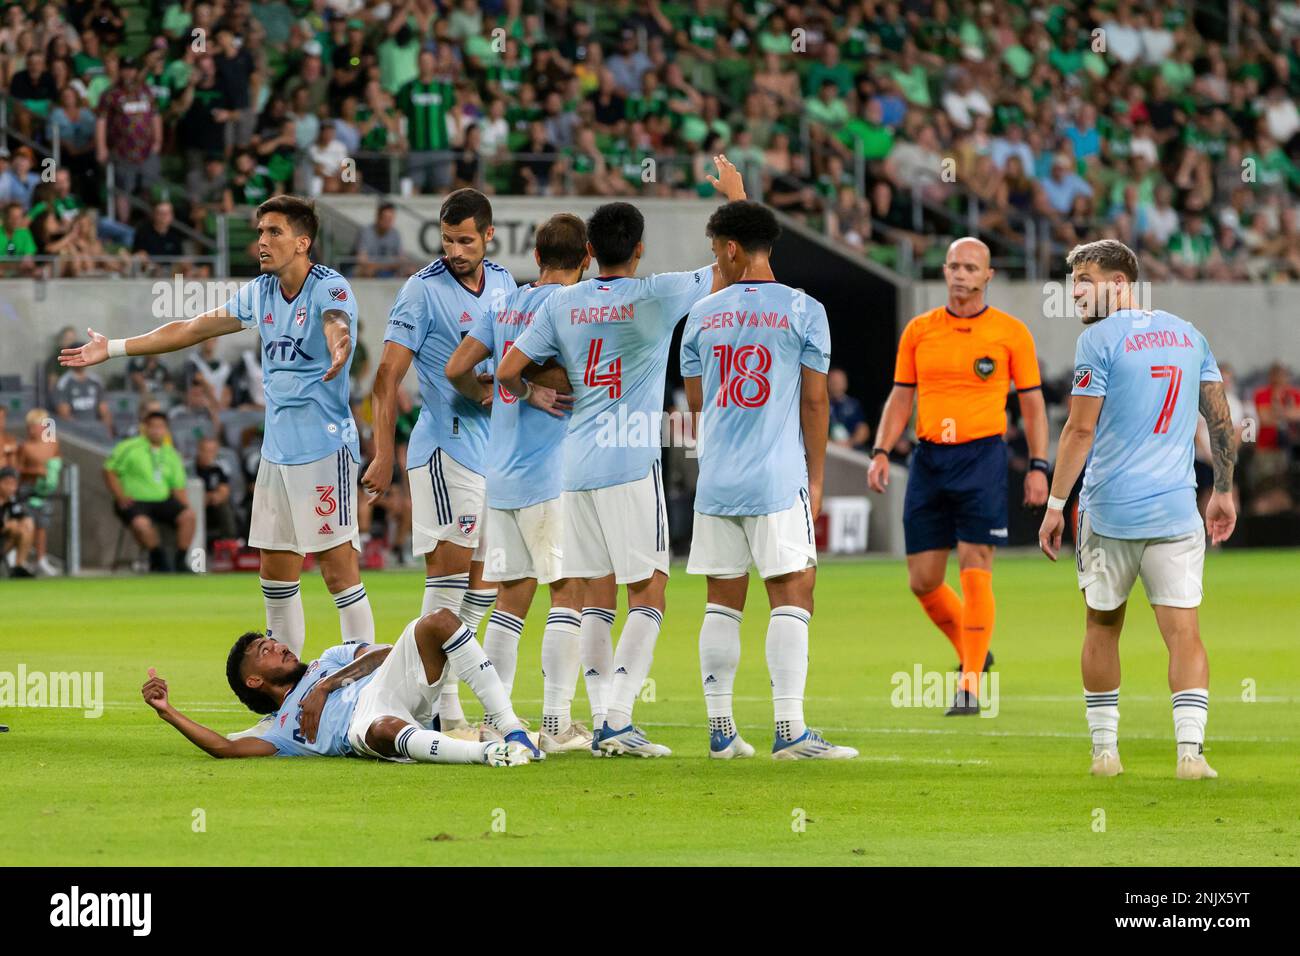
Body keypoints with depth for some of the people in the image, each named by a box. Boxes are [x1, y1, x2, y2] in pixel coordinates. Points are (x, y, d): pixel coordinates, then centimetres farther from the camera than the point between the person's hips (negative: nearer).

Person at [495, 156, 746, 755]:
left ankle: (604, 718, 8)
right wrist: (735, 194, 15)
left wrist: (528, 395, 28)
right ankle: (618, 720, -15)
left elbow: (509, 369, 6)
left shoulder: (561, 304, 6)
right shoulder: (657, 297, -4)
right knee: (647, 594, -3)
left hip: (575, 466, 5)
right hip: (631, 464, -5)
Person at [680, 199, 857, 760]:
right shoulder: (803, 311, -2)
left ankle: (721, 730, 10)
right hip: (779, 479, -4)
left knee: (723, 602, 9)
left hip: (715, 481, 4)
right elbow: (815, 402, -1)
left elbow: (695, 404, 14)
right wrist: (815, 479, 7)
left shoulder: (703, 314, 7)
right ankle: (789, 730, -12)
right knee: (792, 594, -4)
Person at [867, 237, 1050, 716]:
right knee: (922, 580, 3)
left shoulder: (1010, 332, 1)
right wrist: (881, 452, 1)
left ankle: (970, 686, -7)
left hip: (982, 457, -4)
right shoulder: (919, 331, 9)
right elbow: (900, 397, 14)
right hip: (928, 459, 4)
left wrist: (1038, 468, -3)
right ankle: (972, 651, 28)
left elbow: (1033, 403, 5)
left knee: (975, 572, -11)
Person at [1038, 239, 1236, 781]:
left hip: (1109, 512, -3)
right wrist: (1223, 492, 22)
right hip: (1175, 513, 3)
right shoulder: (1189, 335, 11)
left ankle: (1104, 747, 17)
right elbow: (1220, 420, 14)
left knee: (1103, 625, 14)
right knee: (1184, 633, -2)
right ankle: (1190, 747, -17)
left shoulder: (1099, 340, -6)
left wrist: (1055, 504, -2)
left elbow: (1081, 431, -8)